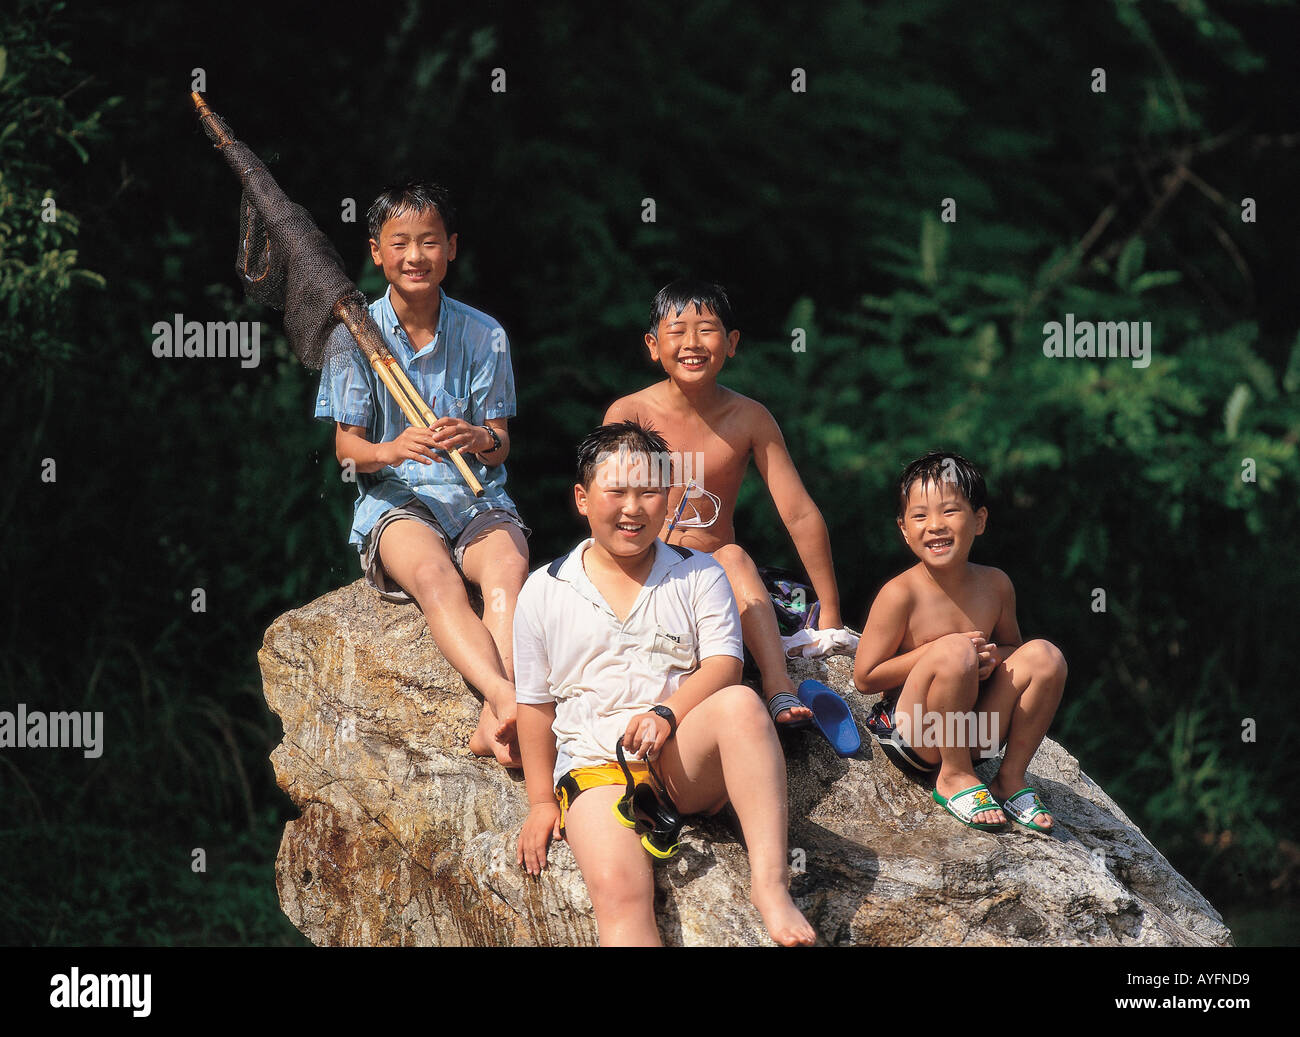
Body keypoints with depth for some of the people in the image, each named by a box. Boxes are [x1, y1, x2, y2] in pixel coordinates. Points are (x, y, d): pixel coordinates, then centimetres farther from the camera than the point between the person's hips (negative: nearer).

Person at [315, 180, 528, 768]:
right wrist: (392, 450, -21)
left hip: (476, 499, 1)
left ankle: (494, 723, -51)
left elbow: (500, 446, 6)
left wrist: (480, 439, -20)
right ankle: (507, 697, -58)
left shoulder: (483, 335, 8)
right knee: (435, 577, -36)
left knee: (508, 567, -34)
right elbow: (346, 447, 3)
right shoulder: (356, 335, 6)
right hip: (393, 500, -1)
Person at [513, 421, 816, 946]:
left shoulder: (698, 574, 13)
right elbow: (535, 705, 16)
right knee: (618, 890, -31)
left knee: (739, 703, -34)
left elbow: (723, 665, -1)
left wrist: (666, 714, -19)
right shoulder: (544, 592, 13)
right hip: (595, 767, 0)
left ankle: (769, 881, -37)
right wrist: (541, 800, 9)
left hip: (686, 765, 1)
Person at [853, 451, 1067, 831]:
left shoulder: (995, 585, 0)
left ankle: (1012, 778, -2)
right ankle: (954, 779, -12)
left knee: (1044, 655, -13)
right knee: (954, 651, -31)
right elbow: (865, 677, -13)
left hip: (973, 730, 5)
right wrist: (933, 652, -20)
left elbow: (1010, 647, 17)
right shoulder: (901, 594, -15)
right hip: (911, 737, -5)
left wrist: (993, 657, -9)